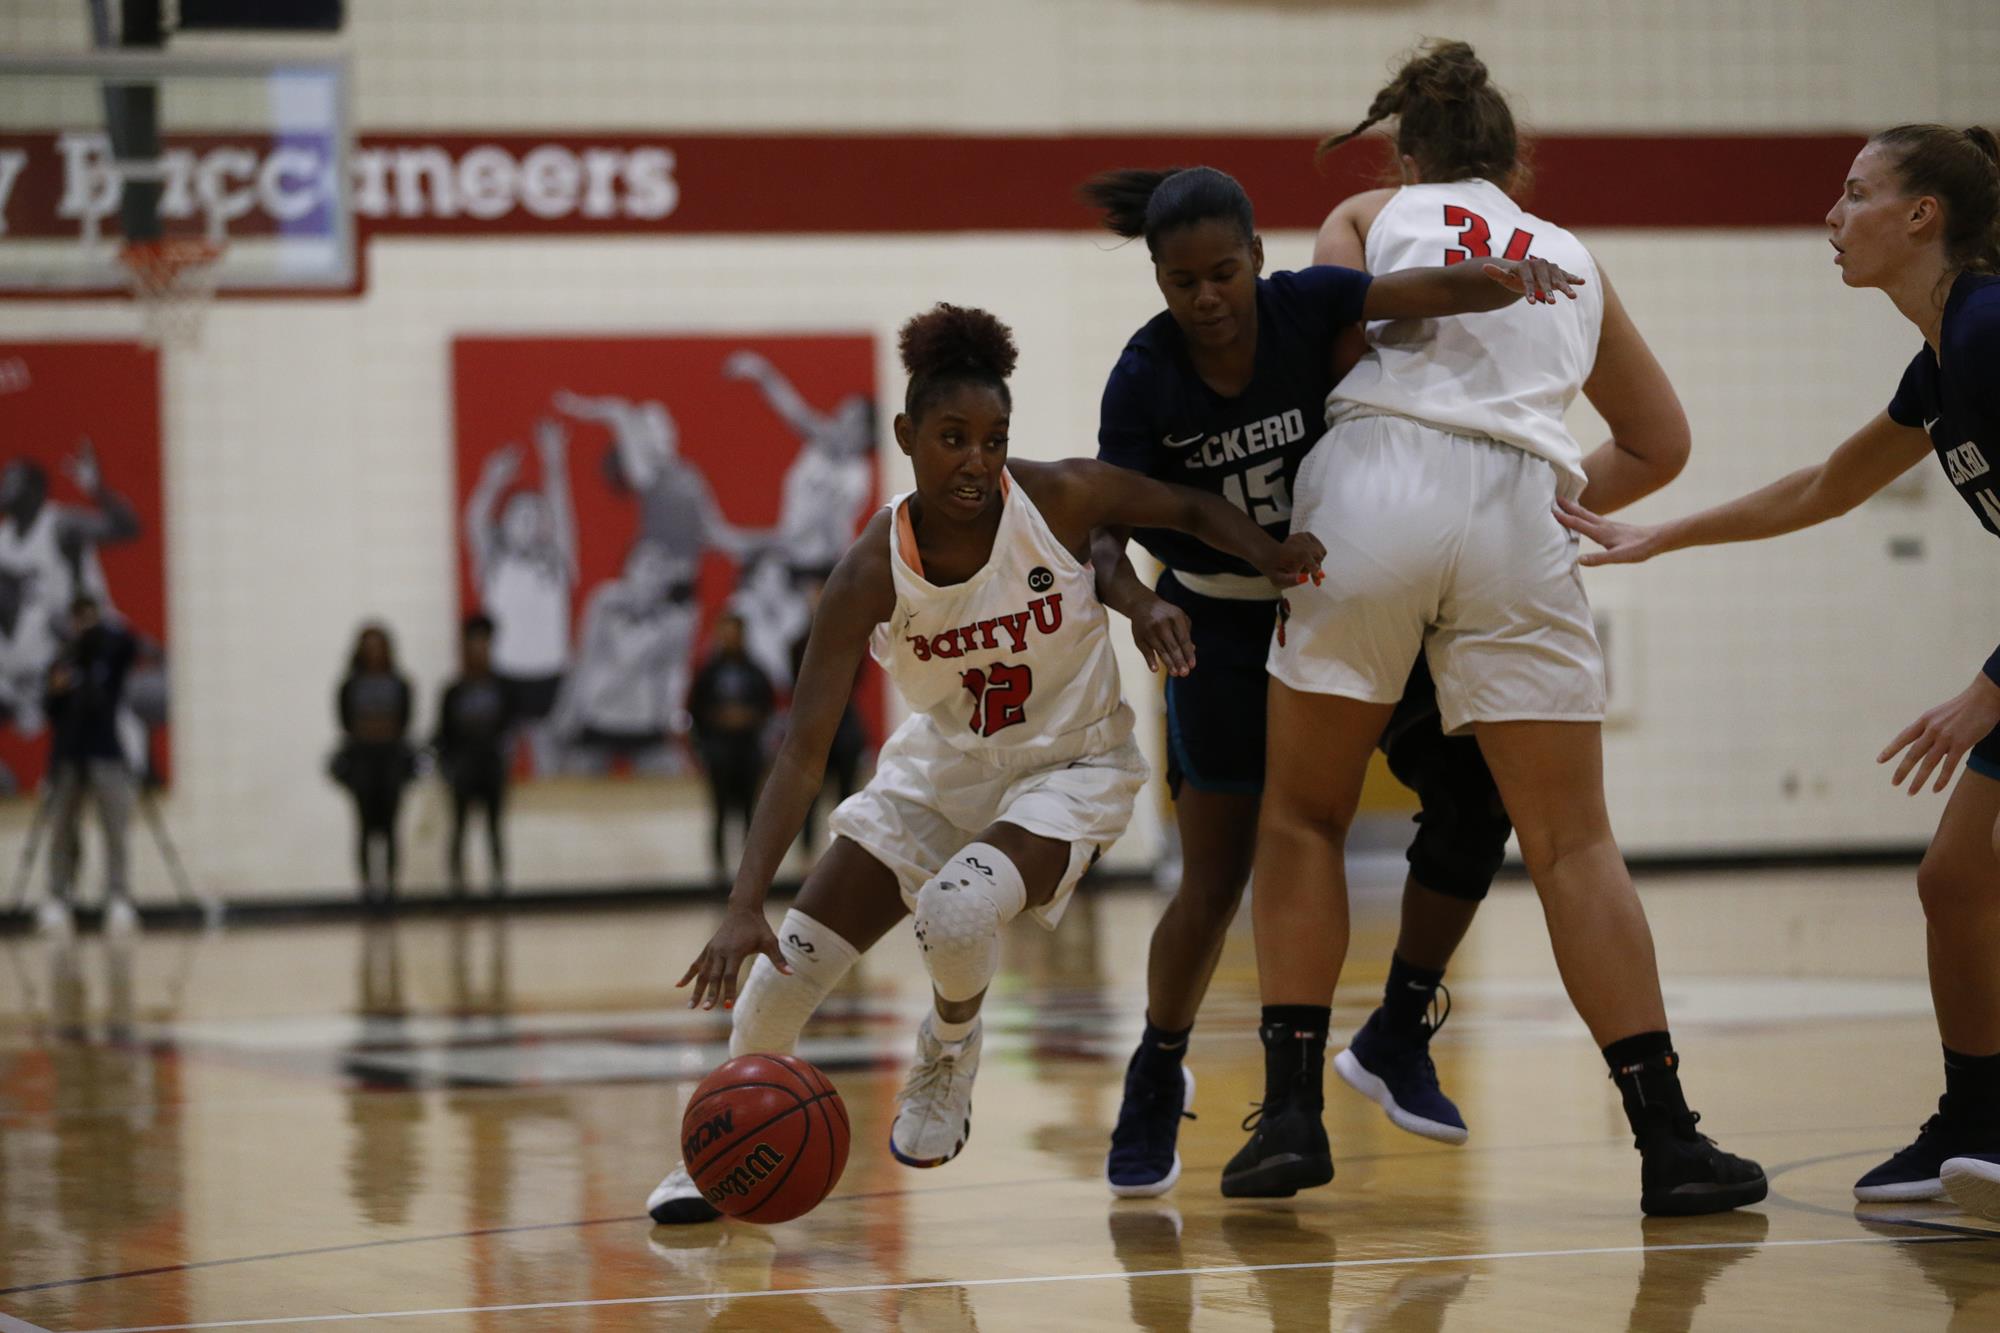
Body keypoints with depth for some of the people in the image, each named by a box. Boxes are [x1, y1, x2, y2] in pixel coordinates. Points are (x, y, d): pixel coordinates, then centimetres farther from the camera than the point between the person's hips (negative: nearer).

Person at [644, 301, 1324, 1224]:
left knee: (956, 913, -30)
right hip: (940, 767, 2)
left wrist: (1272, 557, -24)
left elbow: (1190, 511, -3)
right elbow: (804, 750, -24)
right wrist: (744, 906, -34)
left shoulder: (1062, 499, -22)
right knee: (793, 954, -4)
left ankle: (950, 1050, 6)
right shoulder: (873, 572, -21)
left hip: (1069, 767, -2)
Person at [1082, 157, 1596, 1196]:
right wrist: (1139, 603, -45)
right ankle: (1156, 1084, 23)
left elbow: (1423, 291, -32)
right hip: (1220, 629, -2)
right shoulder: (1144, 377, -18)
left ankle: (1400, 1033, 7)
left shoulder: (1303, 307, -16)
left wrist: (1505, 280, -54)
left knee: (1473, 794, -10)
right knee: (1216, 882, -2)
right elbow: (1102, 530, -23)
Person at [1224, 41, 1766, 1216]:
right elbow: (1660, 436, 34)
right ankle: (1667, 1135, -5)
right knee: (1575, 843, 3)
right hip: (1522, 514, 2)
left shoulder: (1369, 216, 20)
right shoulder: (1573, 258, 29)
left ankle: (1293, 1109, 2)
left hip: (1376, 488, -2)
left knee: (1304, 816, 11)